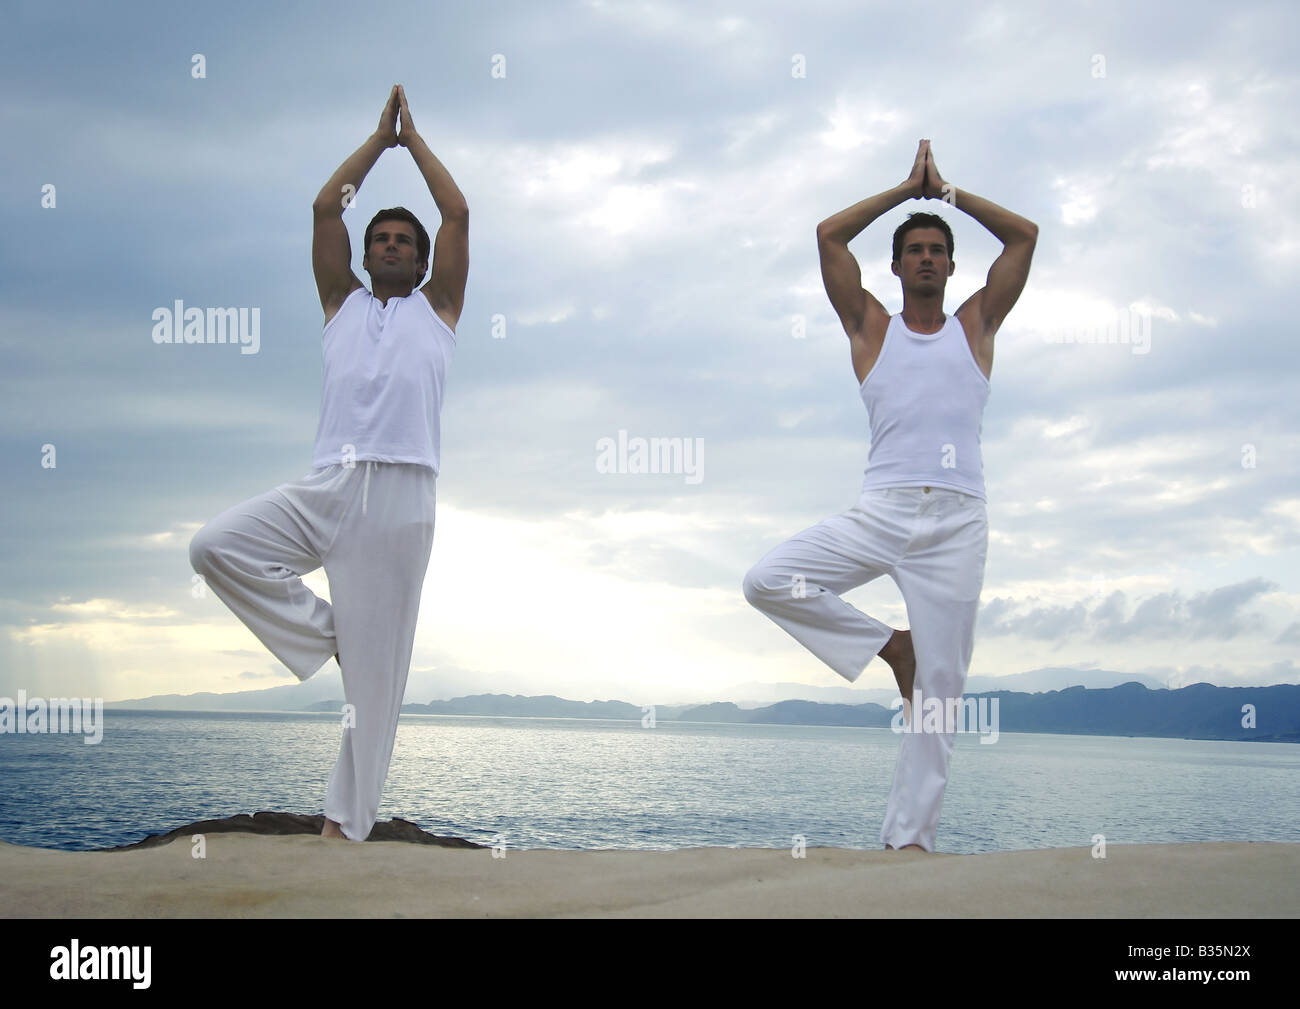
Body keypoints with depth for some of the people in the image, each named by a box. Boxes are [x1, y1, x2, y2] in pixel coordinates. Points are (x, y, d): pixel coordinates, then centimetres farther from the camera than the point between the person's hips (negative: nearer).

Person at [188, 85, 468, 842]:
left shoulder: (436, 308, 18)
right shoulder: (343, 303, 22)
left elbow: (458, 214, 13)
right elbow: (325, 207, 18)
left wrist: (414, 136, 23)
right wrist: (380, 136, 25)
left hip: (402, 494, -2)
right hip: (328, 485, 3)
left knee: (376, 665, -3)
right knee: (217, 545, -20)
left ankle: (348, 820, 4)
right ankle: (322, 631, -1)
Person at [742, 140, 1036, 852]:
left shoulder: (976, 325, 17)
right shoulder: (870, 327, 15)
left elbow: (1024, 235, 13)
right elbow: (830, 235, 9)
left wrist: (948, 191, 18)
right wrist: (908, 189, 17)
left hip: (956, 522, 0)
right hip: (880, 511, 1)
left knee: (939, 685, -3)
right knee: (767, 582, -18)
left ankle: (908, 834, 3)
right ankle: (887, 645, 1)